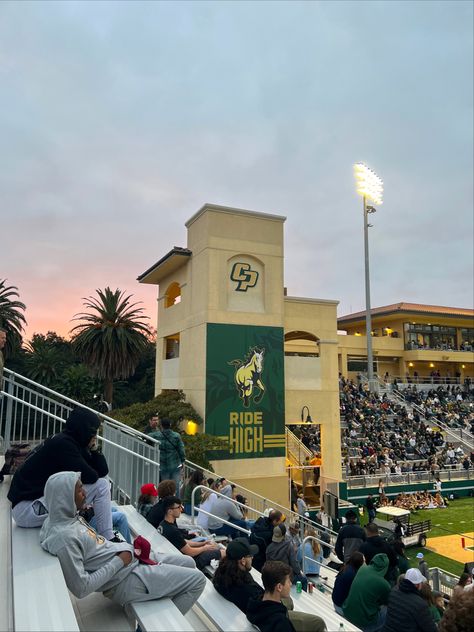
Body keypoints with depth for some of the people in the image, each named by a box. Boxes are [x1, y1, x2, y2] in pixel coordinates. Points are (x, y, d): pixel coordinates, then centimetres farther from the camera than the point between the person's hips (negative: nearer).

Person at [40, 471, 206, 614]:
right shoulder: (64, 537, -28)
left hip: (128, 558, 9)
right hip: (125, 580, -9)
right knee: (197, 580, -3)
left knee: (189, 563, 18)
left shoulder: (68, 516, 0)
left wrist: (127, 548, 2)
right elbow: (81, 588, -28)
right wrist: (119, 562, -19)